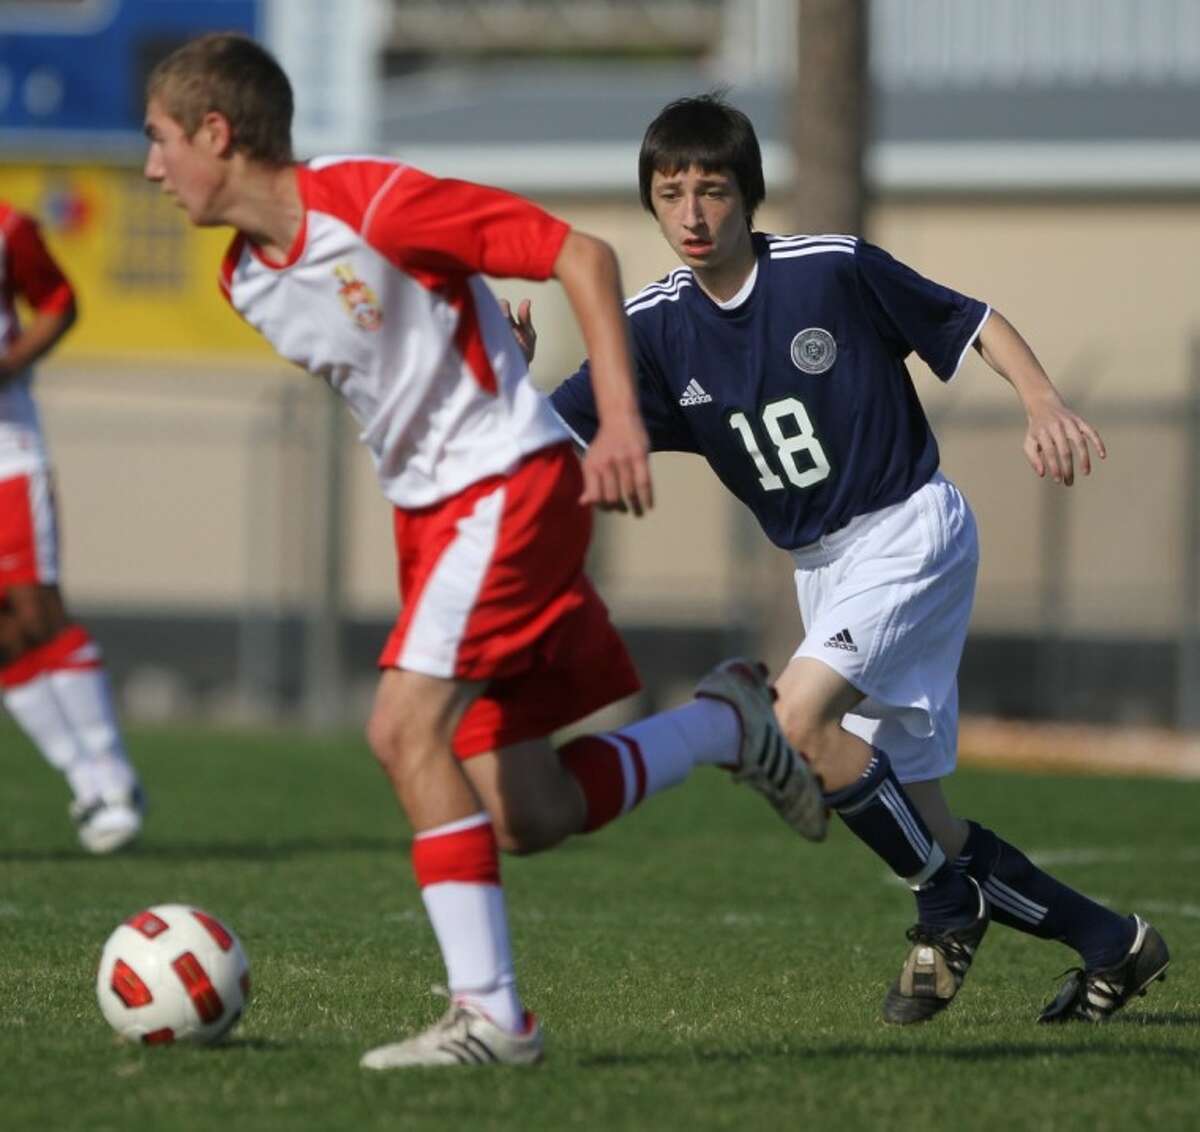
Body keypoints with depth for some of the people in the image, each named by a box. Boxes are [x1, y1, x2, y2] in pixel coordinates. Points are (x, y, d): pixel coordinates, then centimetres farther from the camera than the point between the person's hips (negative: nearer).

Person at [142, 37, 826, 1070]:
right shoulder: (245, 283, 6)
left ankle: (490, 1013, -18)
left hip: (509, 483, -8)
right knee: (524, 819, 3)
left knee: (406, 727, -21)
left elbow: (579, 254, -16)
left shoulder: (373, 204, -18)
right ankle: (727, 725, 26)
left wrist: (620, 414, -23)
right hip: (427, 510, 8)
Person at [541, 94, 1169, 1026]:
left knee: (801, 716, -26)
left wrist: (1044, 405, -20)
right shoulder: (657, 326, -2)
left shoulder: (833, 270, -13)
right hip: (820, 565, 6)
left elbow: (974, 323, -3)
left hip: (911, 532, -6)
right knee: (920, 823, 4)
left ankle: (948, 909, -7)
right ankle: (1112, 946, 19)